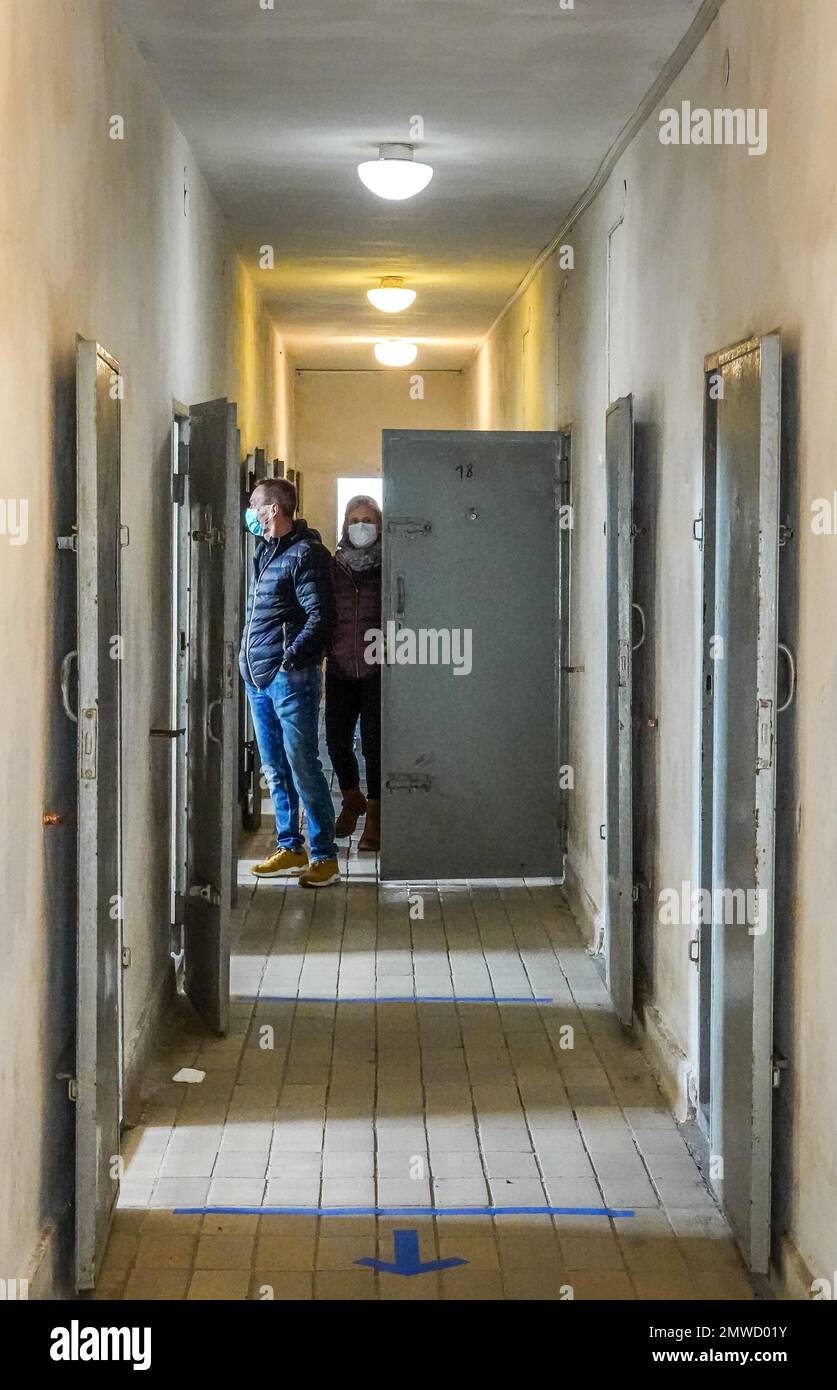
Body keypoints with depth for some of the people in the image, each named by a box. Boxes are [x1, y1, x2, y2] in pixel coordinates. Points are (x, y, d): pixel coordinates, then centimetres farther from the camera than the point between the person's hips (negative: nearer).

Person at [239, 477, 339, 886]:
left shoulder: (305, 553, -11)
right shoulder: (262, 552, 17)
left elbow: (321, 616, -16)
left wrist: (290, 658, -18)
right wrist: (248, 660, 14)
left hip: (290, 677, -9)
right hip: (257, 678, 9)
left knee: (303, 767, -7)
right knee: (275, 769, 12)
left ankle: (325, 856, -2)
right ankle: (290, 849, 21)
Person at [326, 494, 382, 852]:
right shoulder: (332, 567, 7)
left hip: (378, 671, -3)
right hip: (341, 671, 3)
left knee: (374, 742, -2)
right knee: (337, 741, 6)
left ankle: (374, 818, 11)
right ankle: (352, 800, 33)